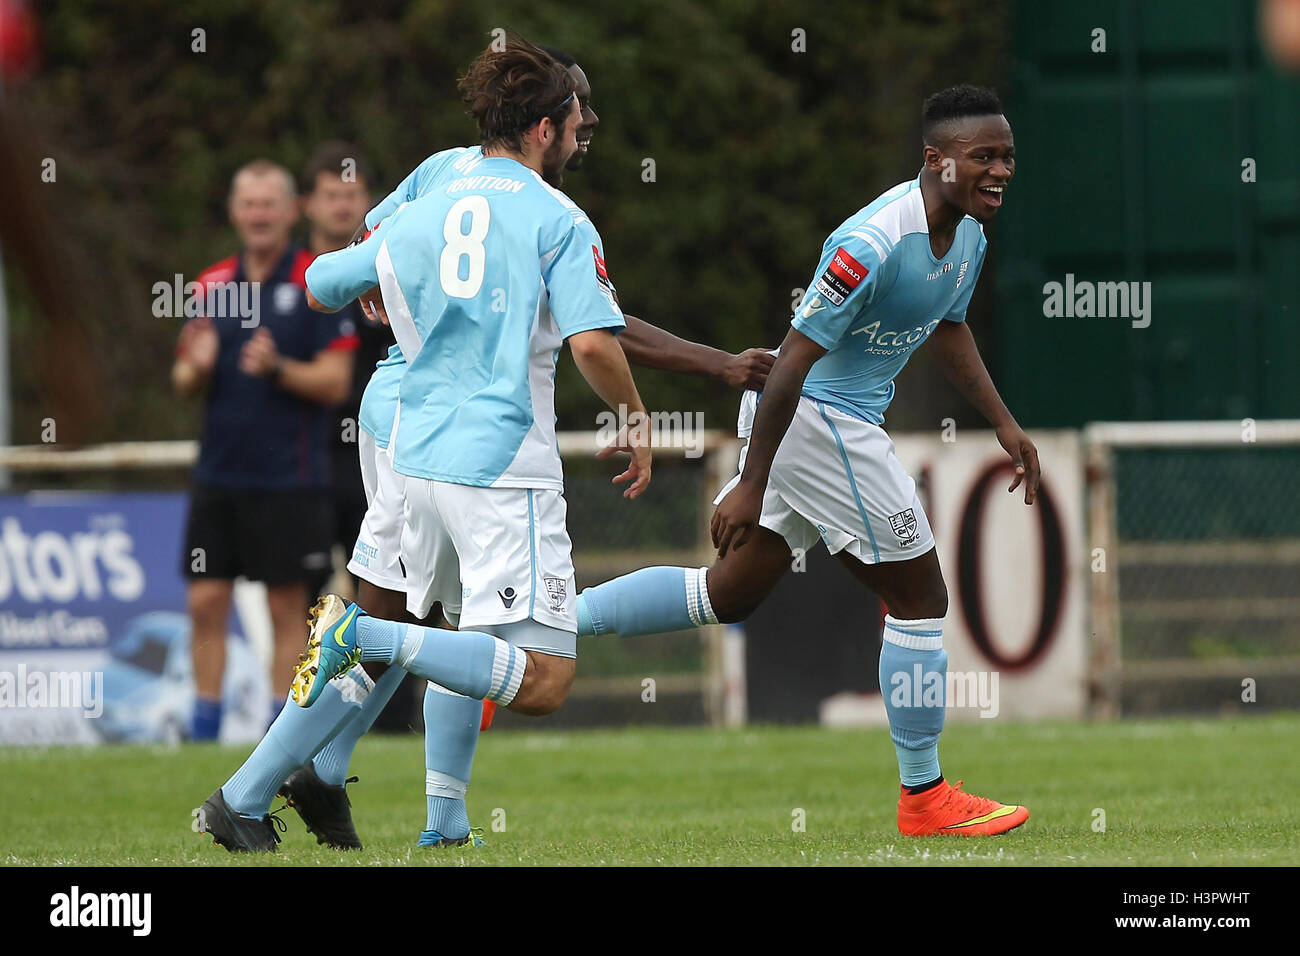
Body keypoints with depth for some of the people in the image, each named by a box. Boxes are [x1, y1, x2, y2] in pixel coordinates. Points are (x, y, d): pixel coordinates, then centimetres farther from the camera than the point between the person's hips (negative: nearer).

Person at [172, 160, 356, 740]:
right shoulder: (212, 285, 12)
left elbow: (334, 382, -6)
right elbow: (184, 383, 15)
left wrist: (277, 367, -22)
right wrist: (196, 369, -8)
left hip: (290, 479, -5)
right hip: (219, 473, 5)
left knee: (287, 609, 0)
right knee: (205, 604, 2)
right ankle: (203, 733, 8)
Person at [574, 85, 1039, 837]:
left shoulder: (968, 234, 4)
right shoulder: (873, 244, -26)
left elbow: (949, 329, 24)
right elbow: (793, 363, -24)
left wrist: (1005, 424, 19)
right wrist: (750, 486, -23)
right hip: (819, 418, -10)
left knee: (731, 595, 16)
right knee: (920, 598, -1)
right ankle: (924, 797, 11)